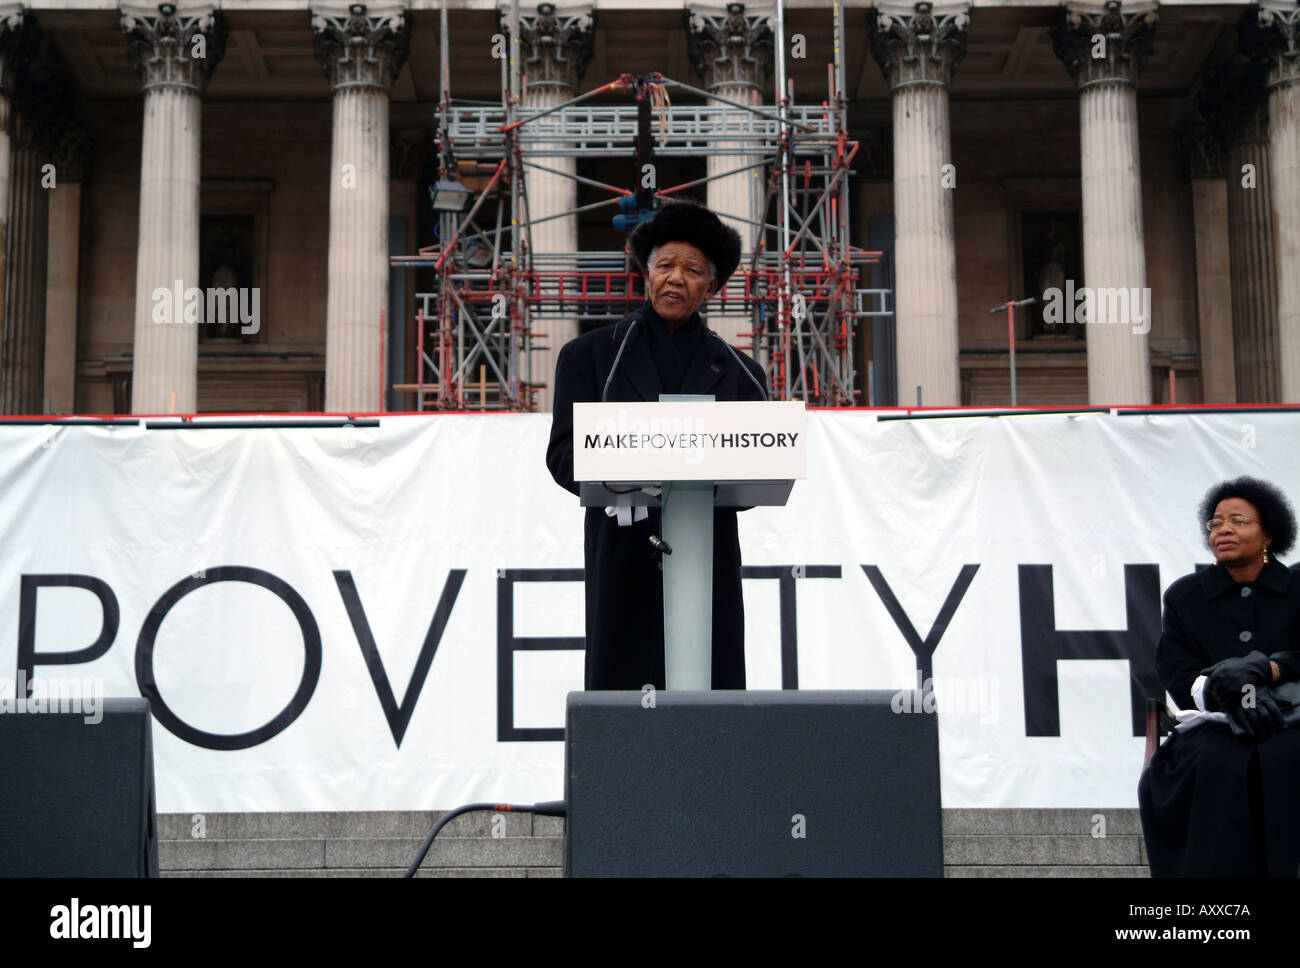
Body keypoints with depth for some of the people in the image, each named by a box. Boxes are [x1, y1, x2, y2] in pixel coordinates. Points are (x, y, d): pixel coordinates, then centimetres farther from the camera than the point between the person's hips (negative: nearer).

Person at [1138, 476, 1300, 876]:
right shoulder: (1184, 595, 11)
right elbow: (1178, 677, 0)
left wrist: (1262, 671, -24)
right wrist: (1228, 694, -21)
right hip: (1211, 728, 1)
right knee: (1215, 765, -33)